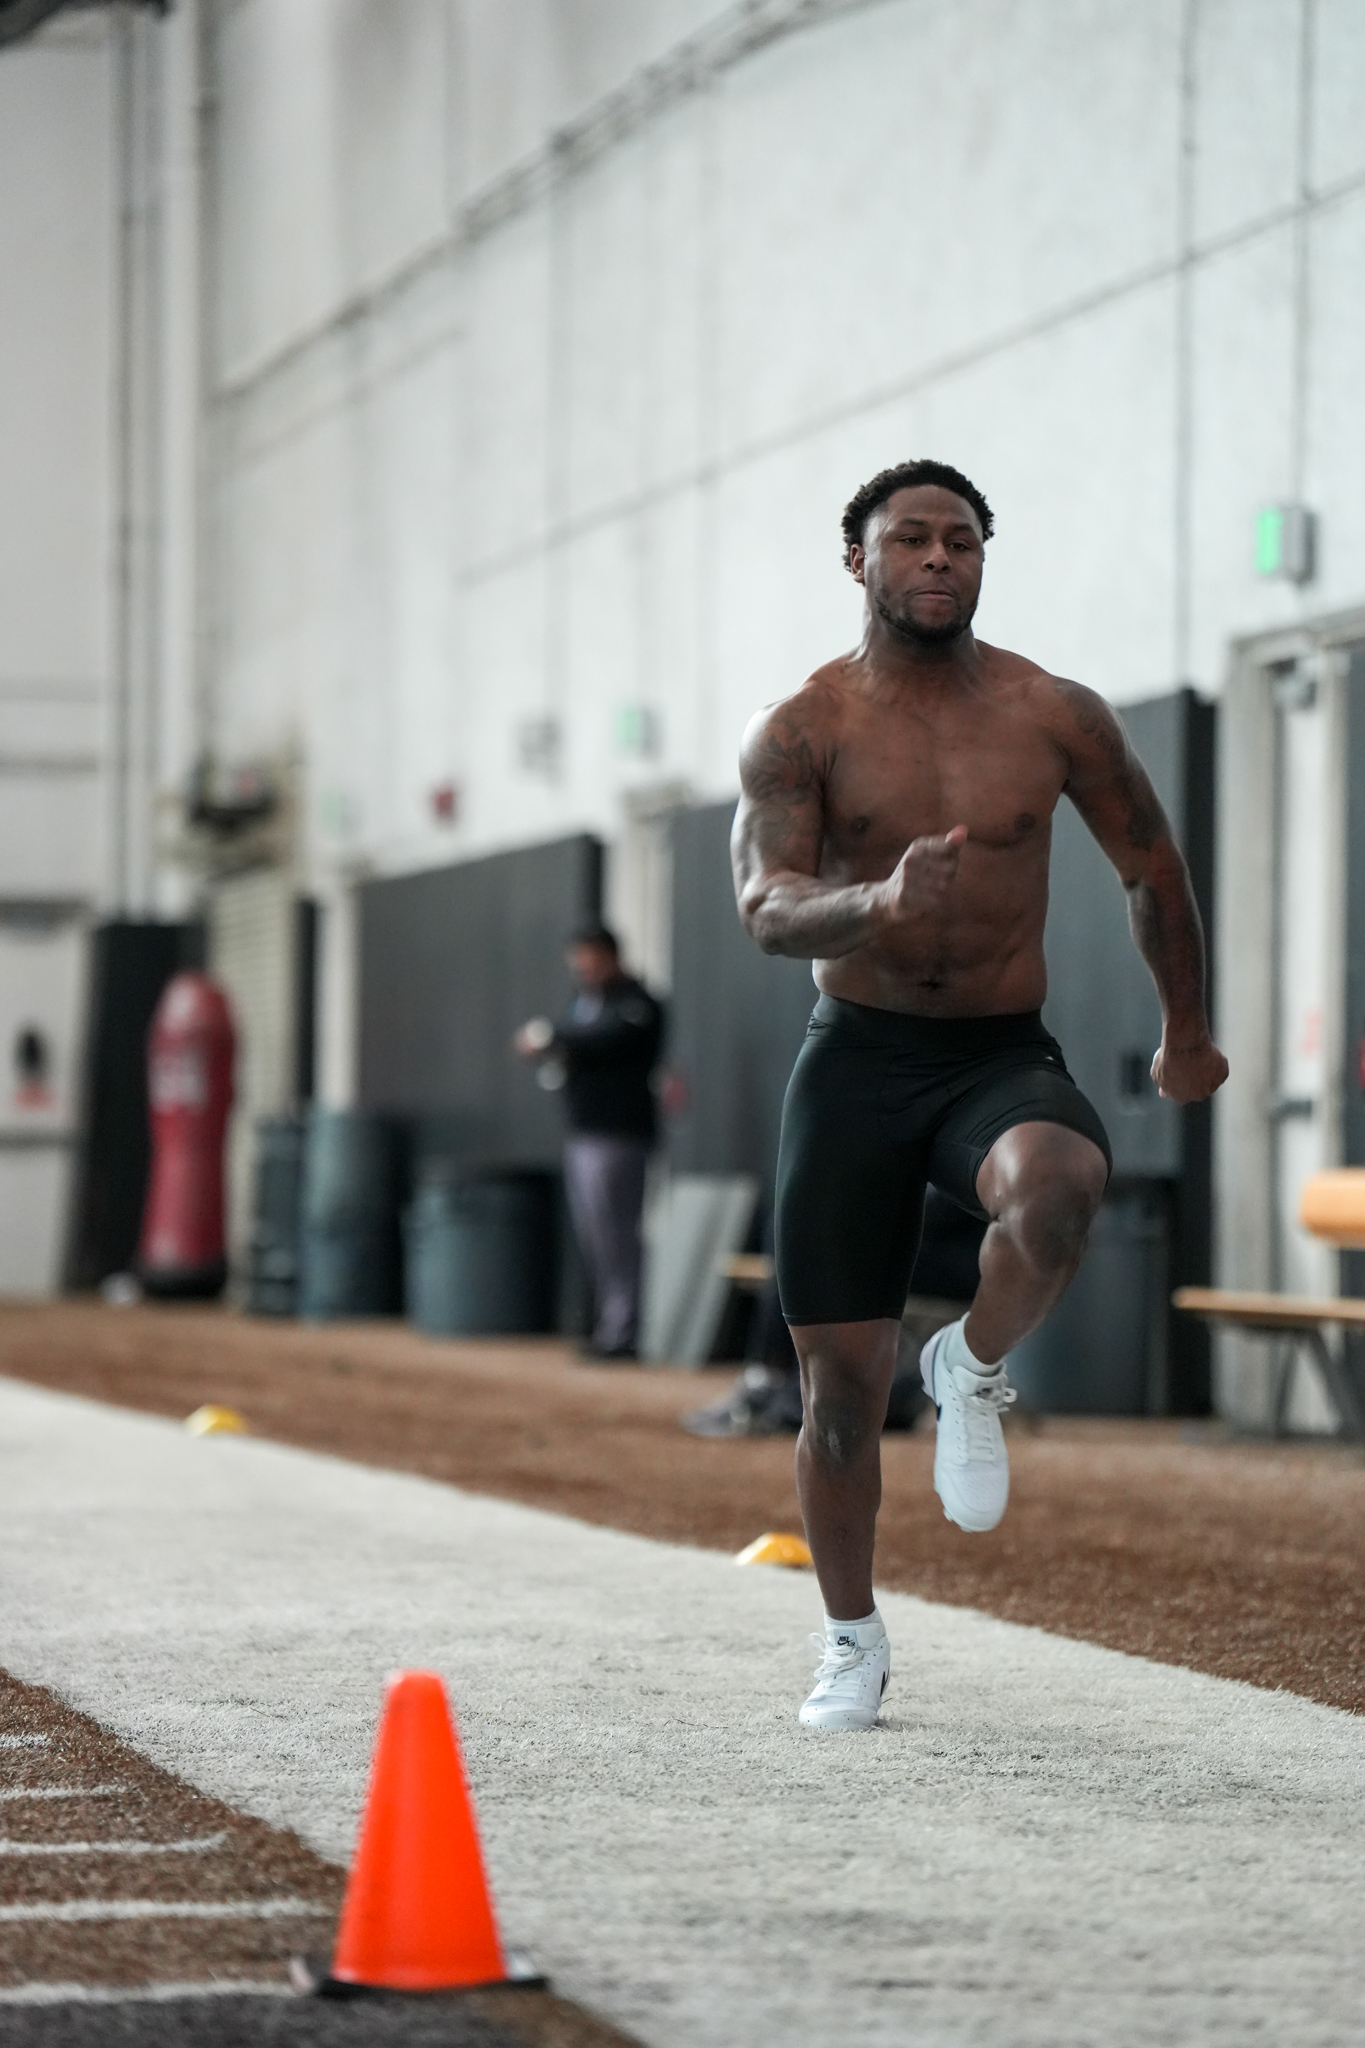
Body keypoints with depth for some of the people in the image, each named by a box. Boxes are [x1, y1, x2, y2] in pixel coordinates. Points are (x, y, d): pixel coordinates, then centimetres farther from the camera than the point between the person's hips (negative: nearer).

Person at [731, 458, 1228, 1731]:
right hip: (855, 1058, 0)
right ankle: (852, 1638, 24)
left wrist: (1185, 1032, 22)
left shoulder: (1055, 717, -2)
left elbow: (1150, 869, 14)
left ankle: (976, 1370, -5)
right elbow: (764, 909, -18)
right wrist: (880, 903, -39)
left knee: (1058, 1187, -37)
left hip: (1002, 1059, 0)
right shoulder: (800, 732, -5)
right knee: (841, 1379, 1)